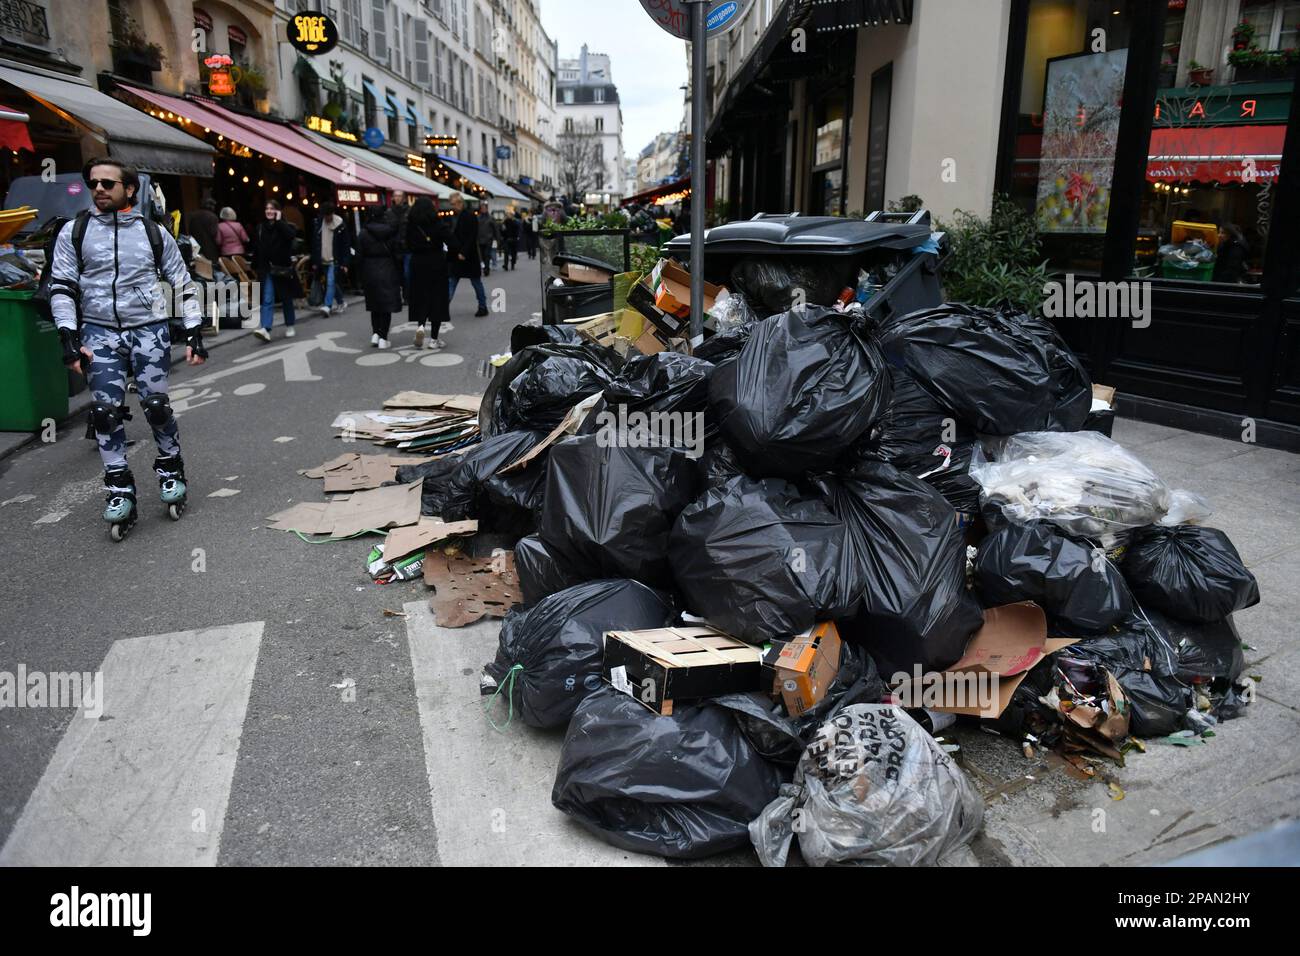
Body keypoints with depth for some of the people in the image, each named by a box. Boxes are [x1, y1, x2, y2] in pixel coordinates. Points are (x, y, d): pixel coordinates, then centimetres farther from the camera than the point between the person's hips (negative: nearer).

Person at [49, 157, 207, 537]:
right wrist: (69, 336, -7)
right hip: (99, 332, 1)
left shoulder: (154, 233, 5)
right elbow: (62, 286, 3)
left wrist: (194, 333, 1)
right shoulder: (75, 231, 5)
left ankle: (170, 469, 19)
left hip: (149, 329, -1)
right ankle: (120, 492, 5)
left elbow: (183, 284, 8)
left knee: (156, 404, -6)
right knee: (106, 412, -4)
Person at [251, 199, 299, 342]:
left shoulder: (284, 226, -2)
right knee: (267, 300, -9)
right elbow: (256, 249, 11)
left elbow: (292, 235, -26)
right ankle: (266, 330, -20)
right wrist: (255, 268, 10)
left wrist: (279, 221, -17)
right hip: (266, 270, 2)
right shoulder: (261, 228, 8)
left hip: (283, 269, -2)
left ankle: (289, 327, 26)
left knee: (287, 299, 11)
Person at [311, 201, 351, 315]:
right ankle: (340, 303, 27)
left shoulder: (340, 224, -8)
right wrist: (314, 261, 4)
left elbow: (346, 245, -7)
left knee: (331, 282, -14)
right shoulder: (318, 223, 2)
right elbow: (314, 243, 7)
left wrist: (345, 262, -12)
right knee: (333, 283, 12)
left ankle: (327, 306, -16)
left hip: (335, 260, -4)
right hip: (323, 260, 4)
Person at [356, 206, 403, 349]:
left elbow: (359, 257, -2)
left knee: (375, 305, 16)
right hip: (388, 272, -1)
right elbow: (398, 256, -3)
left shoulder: (363, 233, -1)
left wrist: (361, 276, 6)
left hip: (370, 273, 1)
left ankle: (375, 333, 5)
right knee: (387, 306, 2)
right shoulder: (391, 233, -2)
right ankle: (383, 338, -2)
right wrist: (400, 277, 3)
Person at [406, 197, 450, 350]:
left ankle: (420, 325, -12)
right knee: (437, 297, 5)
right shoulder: (437, 223, -7)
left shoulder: (411, 224, -1)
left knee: (421, 297, 15)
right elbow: (449, 241, -11)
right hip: (437, 263, -2)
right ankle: (434, 339, 4)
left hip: (418, 264, 2)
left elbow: (408, 247, -1)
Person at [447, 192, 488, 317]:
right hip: (454, 256, 7)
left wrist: (464, 253, -22)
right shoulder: (453, 217, 10)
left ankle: (483, 307, 17)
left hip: (468, 256, -6)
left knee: (476, 282, 6)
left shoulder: (470, 217, -11)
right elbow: (450, 236, 15)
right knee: (451, 282, 3)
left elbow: (471, 238, -17)